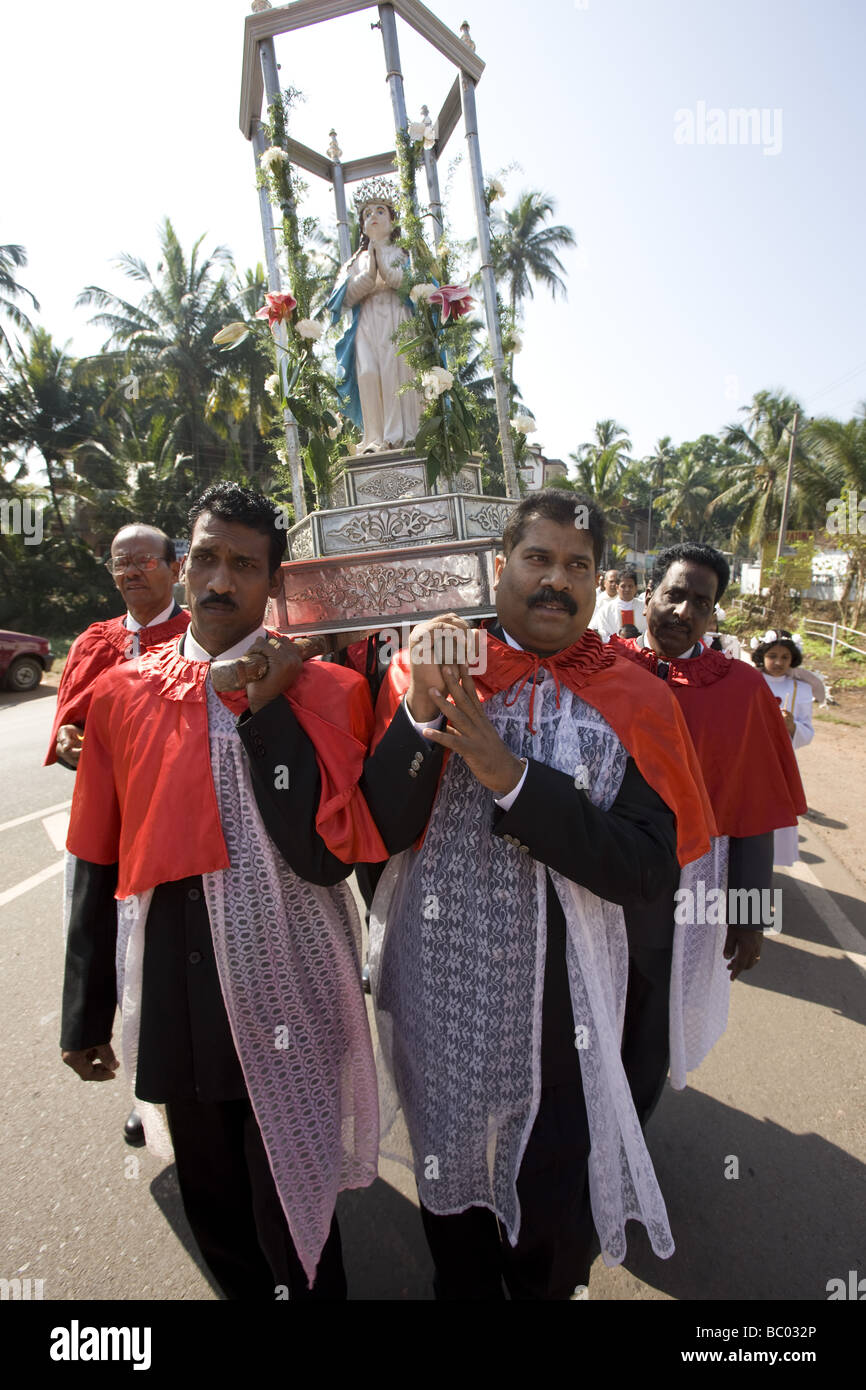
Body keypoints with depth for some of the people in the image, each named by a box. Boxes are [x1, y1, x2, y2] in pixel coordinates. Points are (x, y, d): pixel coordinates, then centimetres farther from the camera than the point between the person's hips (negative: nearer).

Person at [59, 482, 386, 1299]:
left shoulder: (328, 692, -10)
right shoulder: (122, 693, -1)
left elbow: (327, 855, -19)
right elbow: (99, 867, 4)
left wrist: (268, 709, -21)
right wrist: (87, 1013, 10)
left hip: (289, 1007, -3)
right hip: (174, 1008, 3)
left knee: (295, 1228, 17)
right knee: (212, 1213, 25)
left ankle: (309, 1284, 47)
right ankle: (243, 1288, 54)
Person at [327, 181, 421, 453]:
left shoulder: (402, 254, 18)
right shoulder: (356, 261, 23)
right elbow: (347, 297, 8)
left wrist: (381, 259, -1)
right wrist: (369, 273, -5)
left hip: (397, 321, -2)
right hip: (366, 325, 2)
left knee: (396, 371, -19)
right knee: (368, 374, -17)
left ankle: (399, 435, -20)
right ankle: (374, 438, -19)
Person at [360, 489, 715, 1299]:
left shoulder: (634, 703, -7)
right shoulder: (424, 674, -6)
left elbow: (652, 873, -17)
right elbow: (379, 832, -10)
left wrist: (512, 777, -25)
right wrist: (419, 716, -25)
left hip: (559, 1011, 0)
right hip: (436, 994, 1)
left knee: (555, 1218, 20)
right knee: (449, 1182, 26)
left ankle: (544, 1287, 54)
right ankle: (460, 1289, 57)